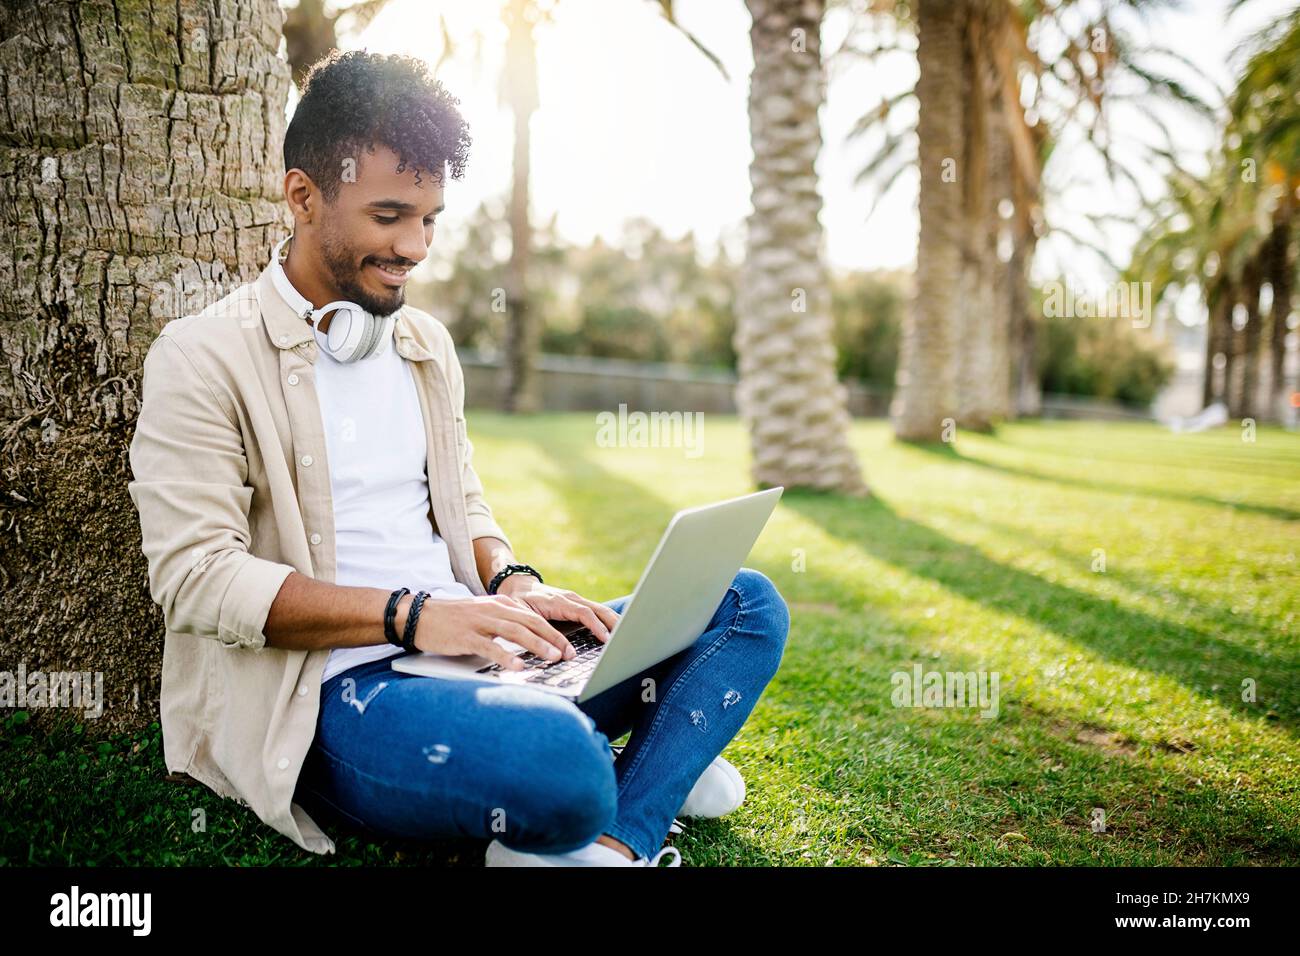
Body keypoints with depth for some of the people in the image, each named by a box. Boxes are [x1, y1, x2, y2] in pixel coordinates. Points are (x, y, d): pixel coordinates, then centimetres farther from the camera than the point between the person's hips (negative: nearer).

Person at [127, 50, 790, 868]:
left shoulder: (427, 342, 16)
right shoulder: (204, 358, -5)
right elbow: (194, 574, -13)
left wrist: (513, 582, -2)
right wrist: (409, 614, -23)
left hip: (472, 651, 8)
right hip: (331, 688, -7)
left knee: (748, 603, -2)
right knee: (558, 757, -38)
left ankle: (617, 838, -18)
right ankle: (656, 772, -3)